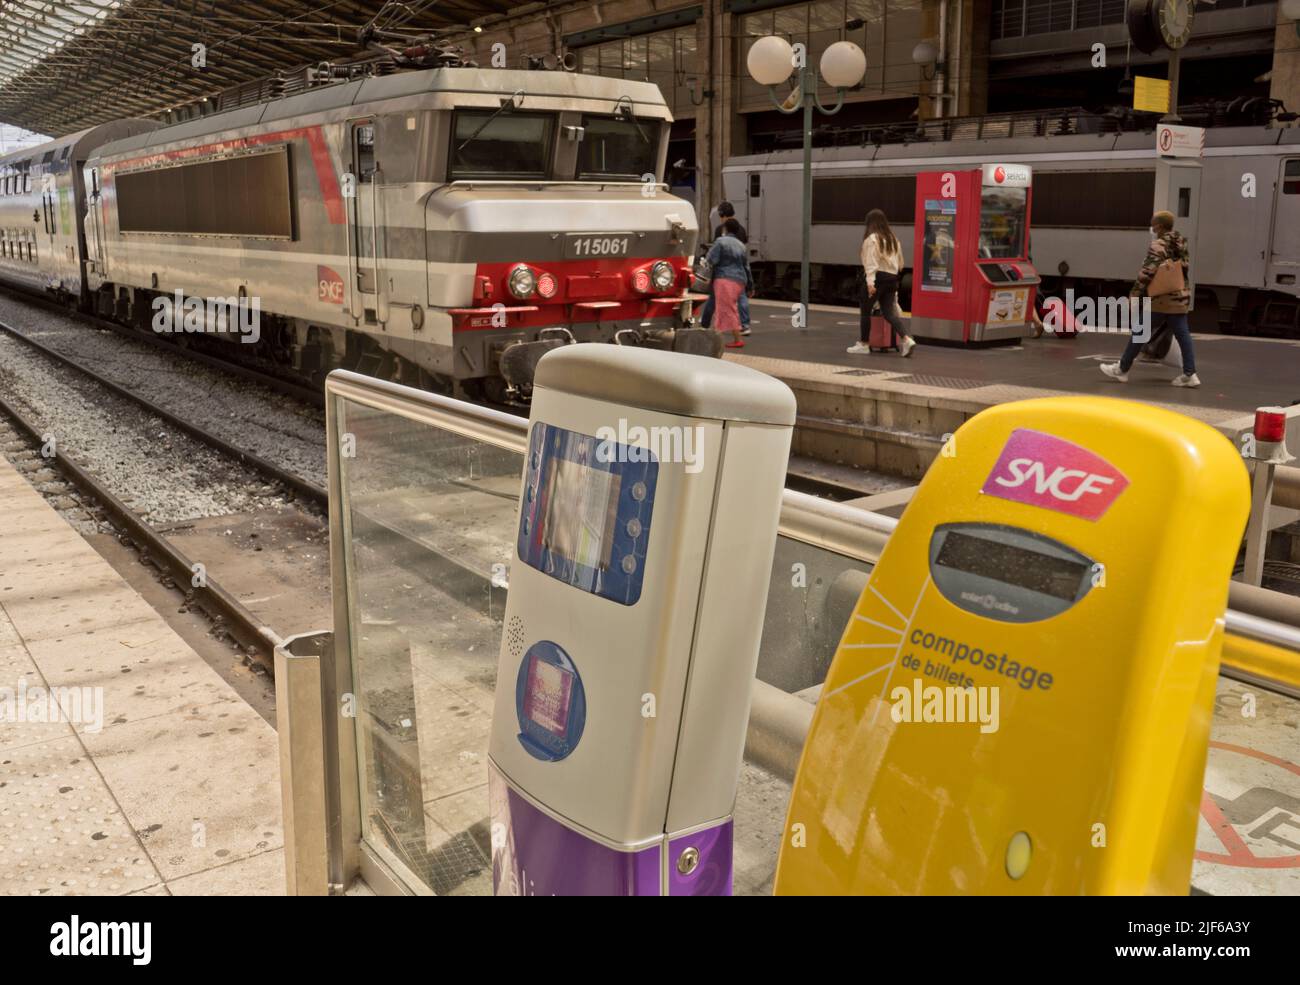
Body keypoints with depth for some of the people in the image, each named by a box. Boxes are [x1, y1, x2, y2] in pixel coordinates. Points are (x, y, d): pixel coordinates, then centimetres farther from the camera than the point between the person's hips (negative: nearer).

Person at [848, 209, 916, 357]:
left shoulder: (872, 238, -8)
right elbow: (900, 262, 18)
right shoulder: (893, 238, 16)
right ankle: (906, 339, -12)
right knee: (889, 312, 5)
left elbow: (871, 261, -16)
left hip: (878, 277, -7)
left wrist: (870, 281, -21)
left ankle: (864, 343, 13)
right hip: (892, 278, 7)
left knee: (865, 310, 7)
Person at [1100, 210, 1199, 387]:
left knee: (1139, 332, 2)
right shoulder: (1182, 244, 13)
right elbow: (1184, 268, 19)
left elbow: (1148, 271, -19)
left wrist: (1134, 293, -15)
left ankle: (1122, 369, 10)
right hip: (1179, 297, 8)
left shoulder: (1158, 245, -13)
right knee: (1182, 334, 5)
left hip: (1160, 299, -8)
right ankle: (1189, 374, 0)